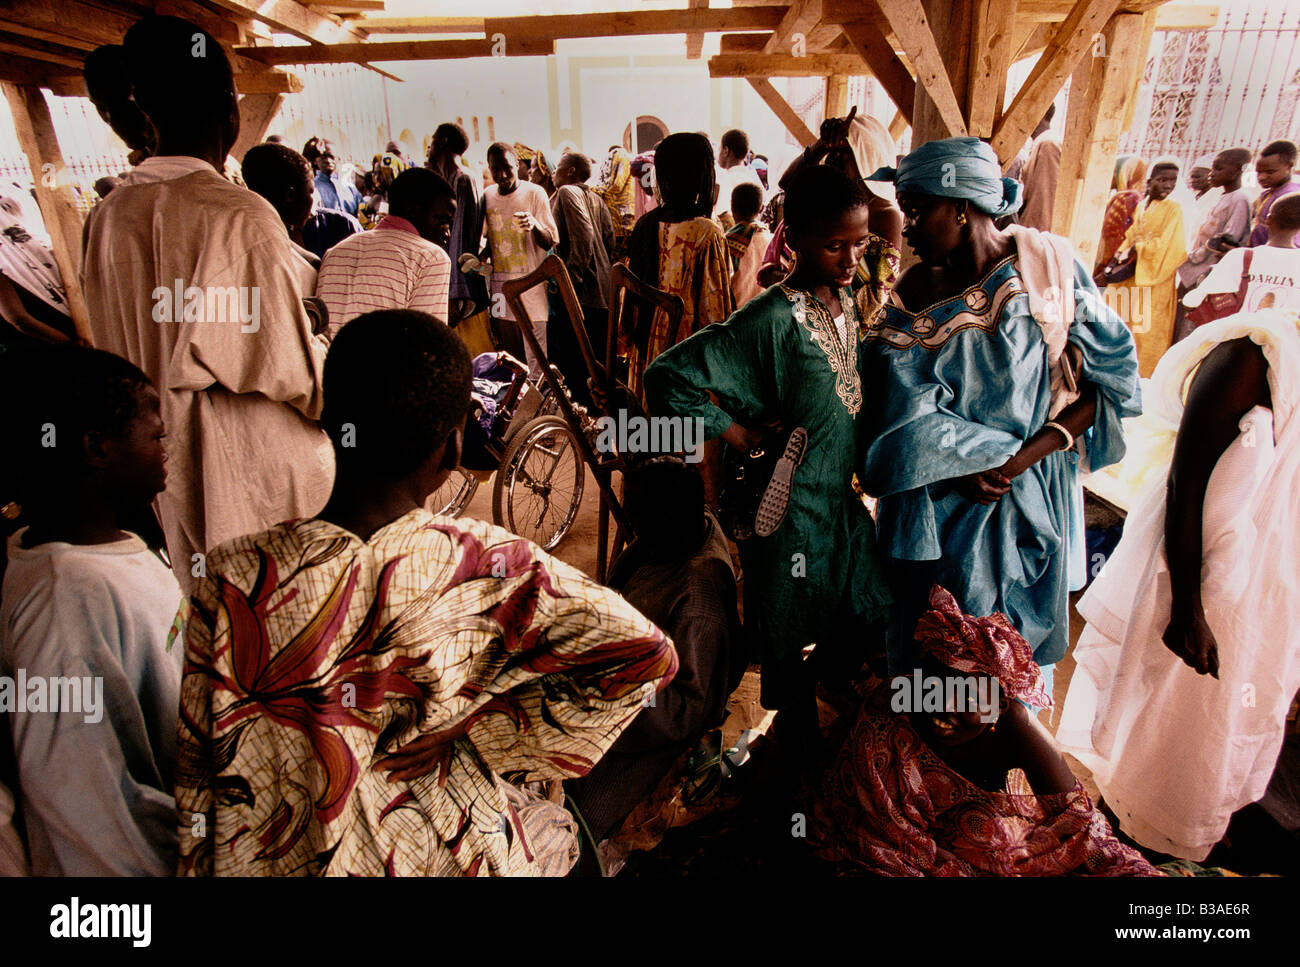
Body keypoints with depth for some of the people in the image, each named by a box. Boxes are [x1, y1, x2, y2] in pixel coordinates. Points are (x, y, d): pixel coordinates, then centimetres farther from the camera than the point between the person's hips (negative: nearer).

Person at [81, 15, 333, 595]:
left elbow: (113, 348, 10)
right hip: (261, 460, -6)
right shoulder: (241, 217, -21)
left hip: (166, 457, 7)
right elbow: (287, 364, -18)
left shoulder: (106, 217, 0)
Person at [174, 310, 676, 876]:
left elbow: (198, 770, -8)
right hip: (433, 854, -1)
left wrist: (200, 862, 10)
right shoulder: (483, 565, -22)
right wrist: (483, 738, -18)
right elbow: (646, 653, -23)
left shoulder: (233, 579, -18)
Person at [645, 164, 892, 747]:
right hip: (790, 505, -8)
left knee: (867, 616, 20)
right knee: (788, 633, 12)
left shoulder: (847, 304, 4)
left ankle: (823, 686, 48)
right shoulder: (773, 319, -22)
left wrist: (859, 464, 7)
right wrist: (740, 436, -20)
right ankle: (799, 732, 38)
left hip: (843, 496, 8)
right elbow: (668, 377, -27)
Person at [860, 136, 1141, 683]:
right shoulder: (911, 300, -6)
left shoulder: (1052, 265, -7)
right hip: (943, 512, 1)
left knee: (1021, 659, 14)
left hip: (1036, 503, 0)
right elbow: (909, 422, -14)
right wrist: (997, 455, -22)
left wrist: (1027, 453, -18)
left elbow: (1116, 379, -7)